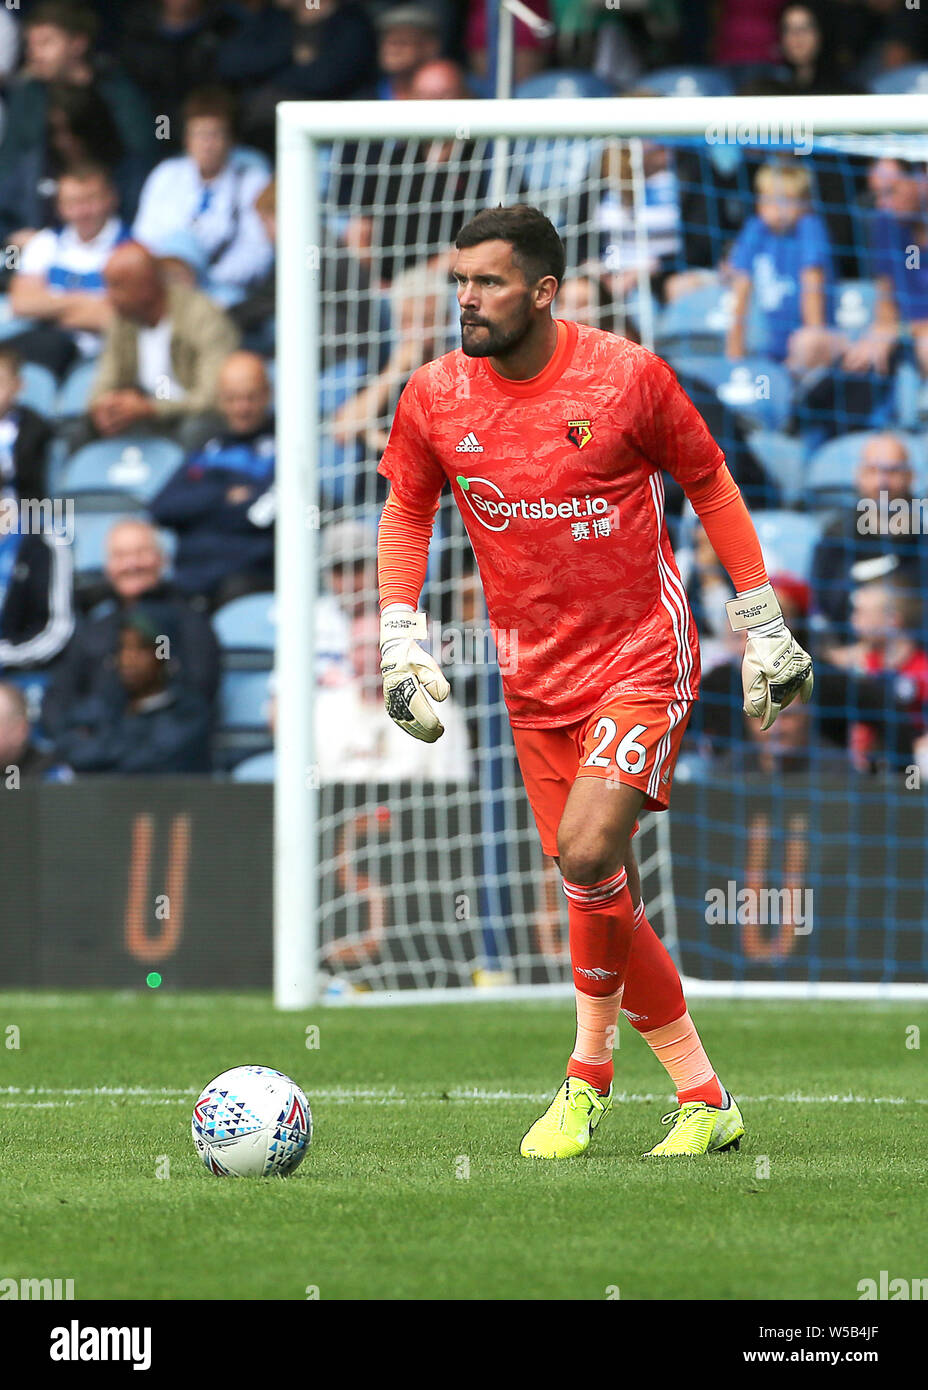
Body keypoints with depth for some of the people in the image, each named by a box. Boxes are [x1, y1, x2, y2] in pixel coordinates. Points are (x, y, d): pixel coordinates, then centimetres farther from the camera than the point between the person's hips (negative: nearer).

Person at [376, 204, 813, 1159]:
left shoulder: (626, 376, -12)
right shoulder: (435, 397, -4)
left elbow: (710, 484, 1)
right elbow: (406, 512, 12)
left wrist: (762, 625, 3)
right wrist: (400, 638, 0)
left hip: (643, 659, -4)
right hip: (535, 676, 4)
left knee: (588, 851, -20)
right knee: (606, 899, 4)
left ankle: (589, 1071, -3)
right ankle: (704, 1098, 16)